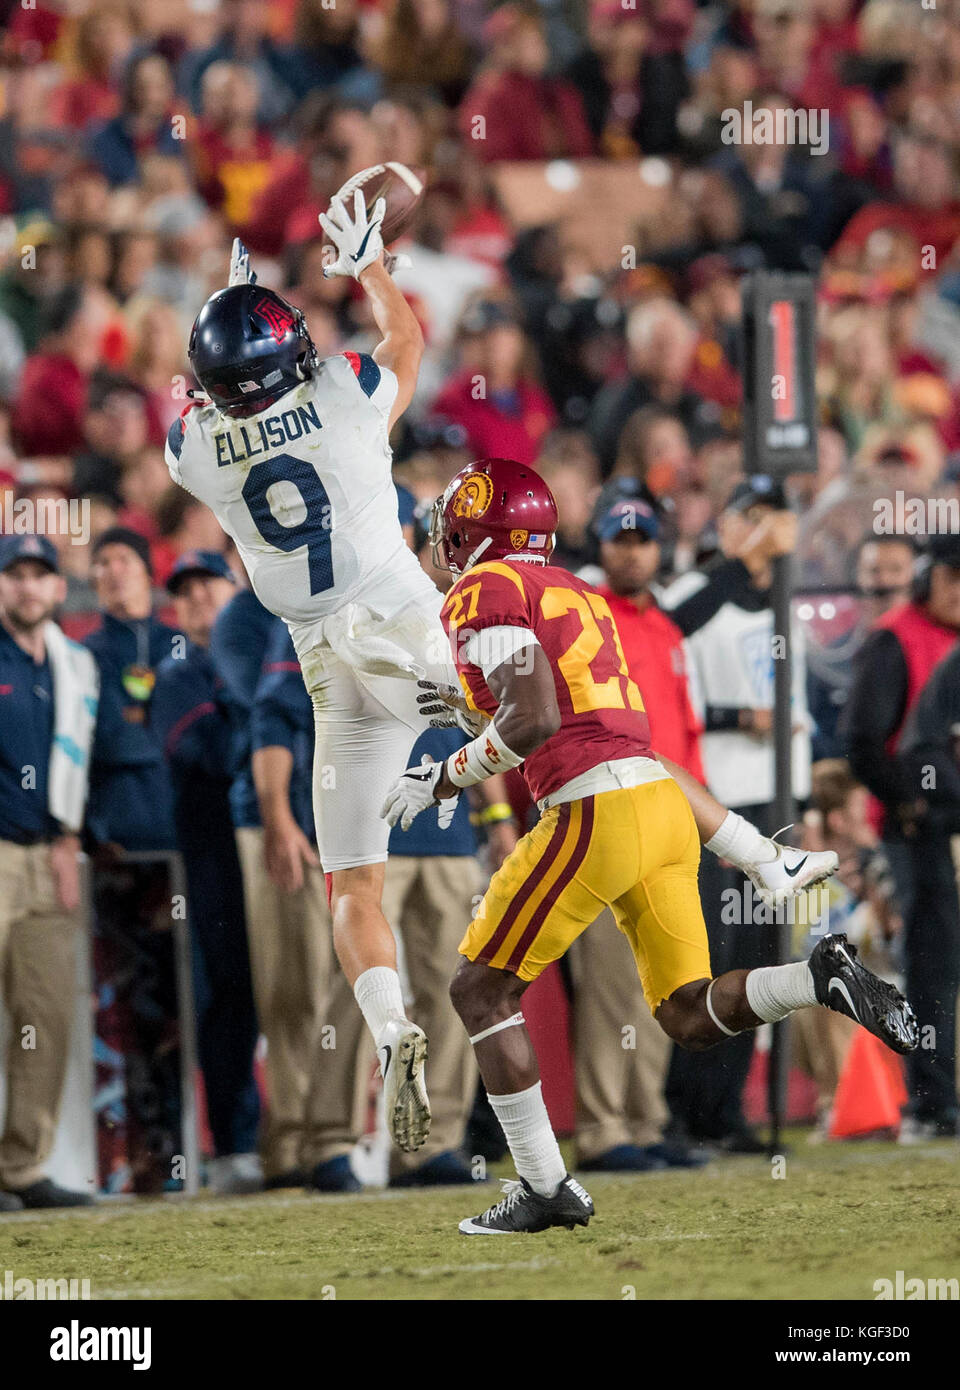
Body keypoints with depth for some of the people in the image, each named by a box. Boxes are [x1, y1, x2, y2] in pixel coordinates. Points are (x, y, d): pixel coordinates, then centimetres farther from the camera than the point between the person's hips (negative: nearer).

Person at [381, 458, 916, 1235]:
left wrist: (443, 781, -3)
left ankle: (545, 1188, 3)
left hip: (596, 814, -8)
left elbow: (533, 719, -14)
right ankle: (823, 978, -13)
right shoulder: (577, 594, 24)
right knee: (689, 1017, 11)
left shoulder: (488, 591, -3)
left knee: (482, 991, 5)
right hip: (664, 801, 8)